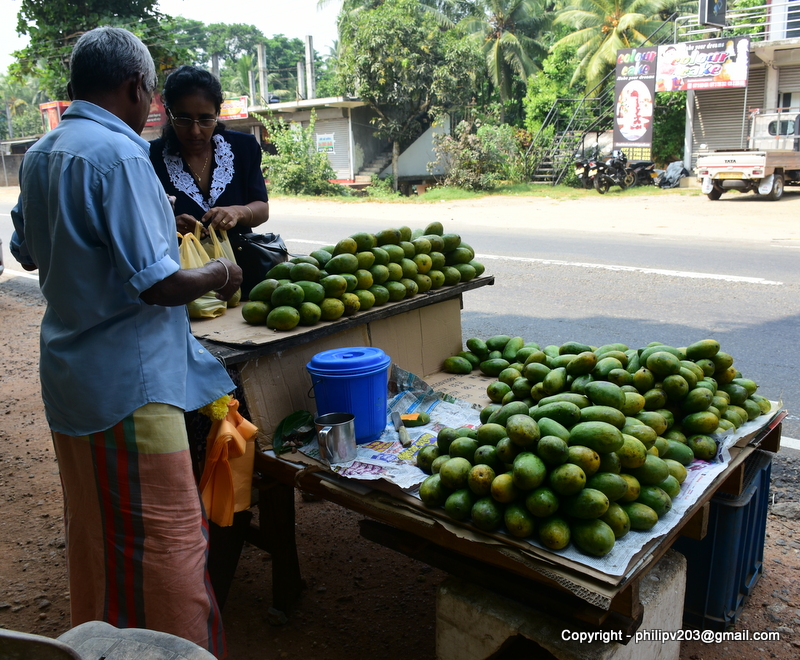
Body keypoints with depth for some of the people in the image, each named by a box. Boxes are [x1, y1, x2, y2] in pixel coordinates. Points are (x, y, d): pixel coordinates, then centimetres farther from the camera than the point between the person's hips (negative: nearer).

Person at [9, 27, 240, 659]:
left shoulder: (39, 155, 10)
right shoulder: (120, 154, -18)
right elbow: (155, 283, -23)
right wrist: (216, 276, -4)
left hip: (68, 377, 10)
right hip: (129, 382, -9)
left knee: (94, 535, 23)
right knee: (164, 543, 2)